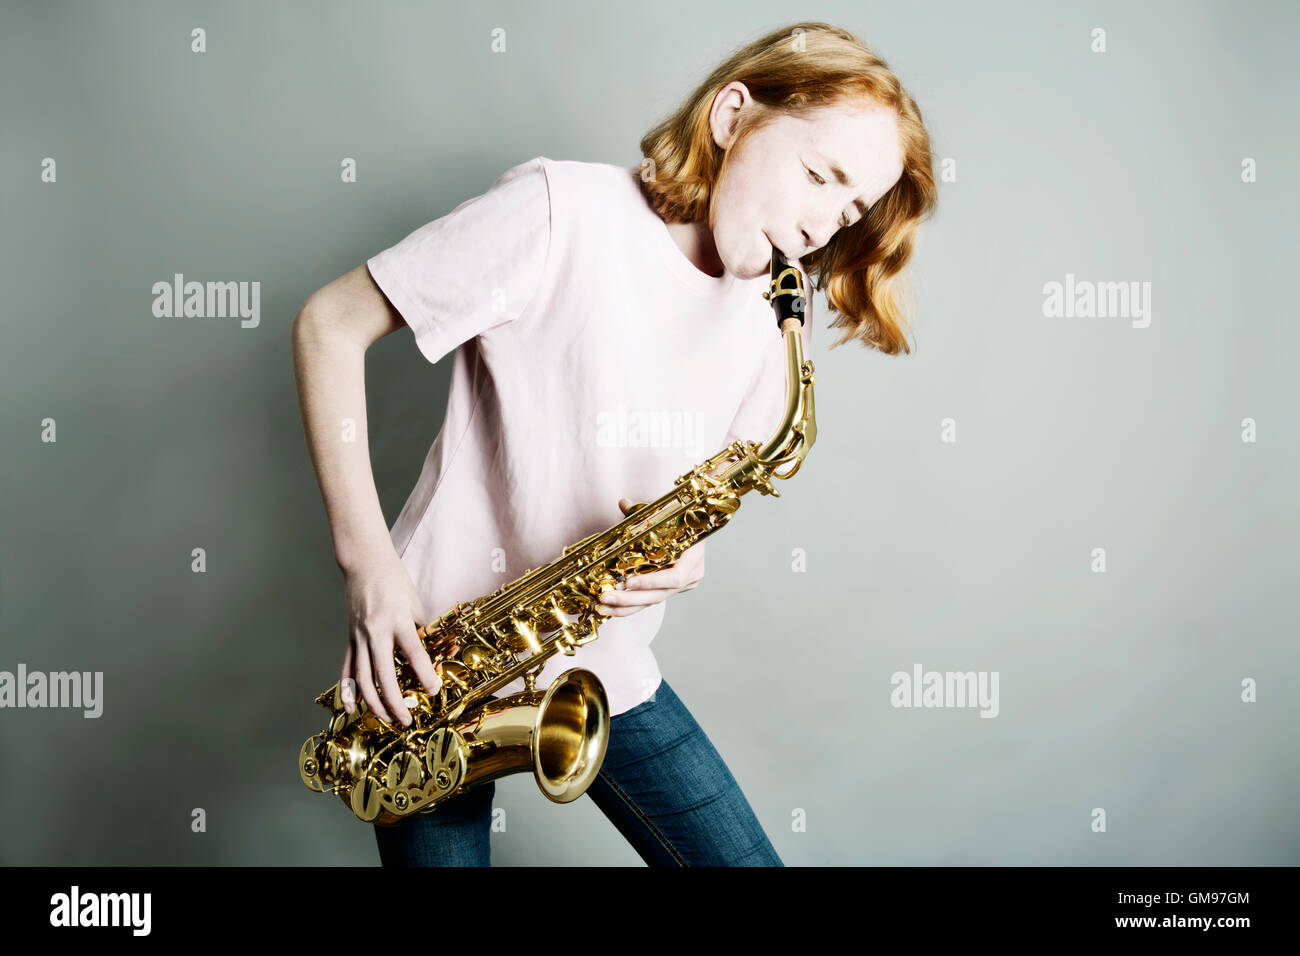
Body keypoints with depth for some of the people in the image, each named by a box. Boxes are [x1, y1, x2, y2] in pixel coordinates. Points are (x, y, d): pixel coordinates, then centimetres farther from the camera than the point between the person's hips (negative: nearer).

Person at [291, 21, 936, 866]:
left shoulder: (776, 320, 0)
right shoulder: (565, 212, -18)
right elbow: (329, 326, -14)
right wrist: (366, 556, -20)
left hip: (607, 664, 5)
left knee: (744, 857, 4)